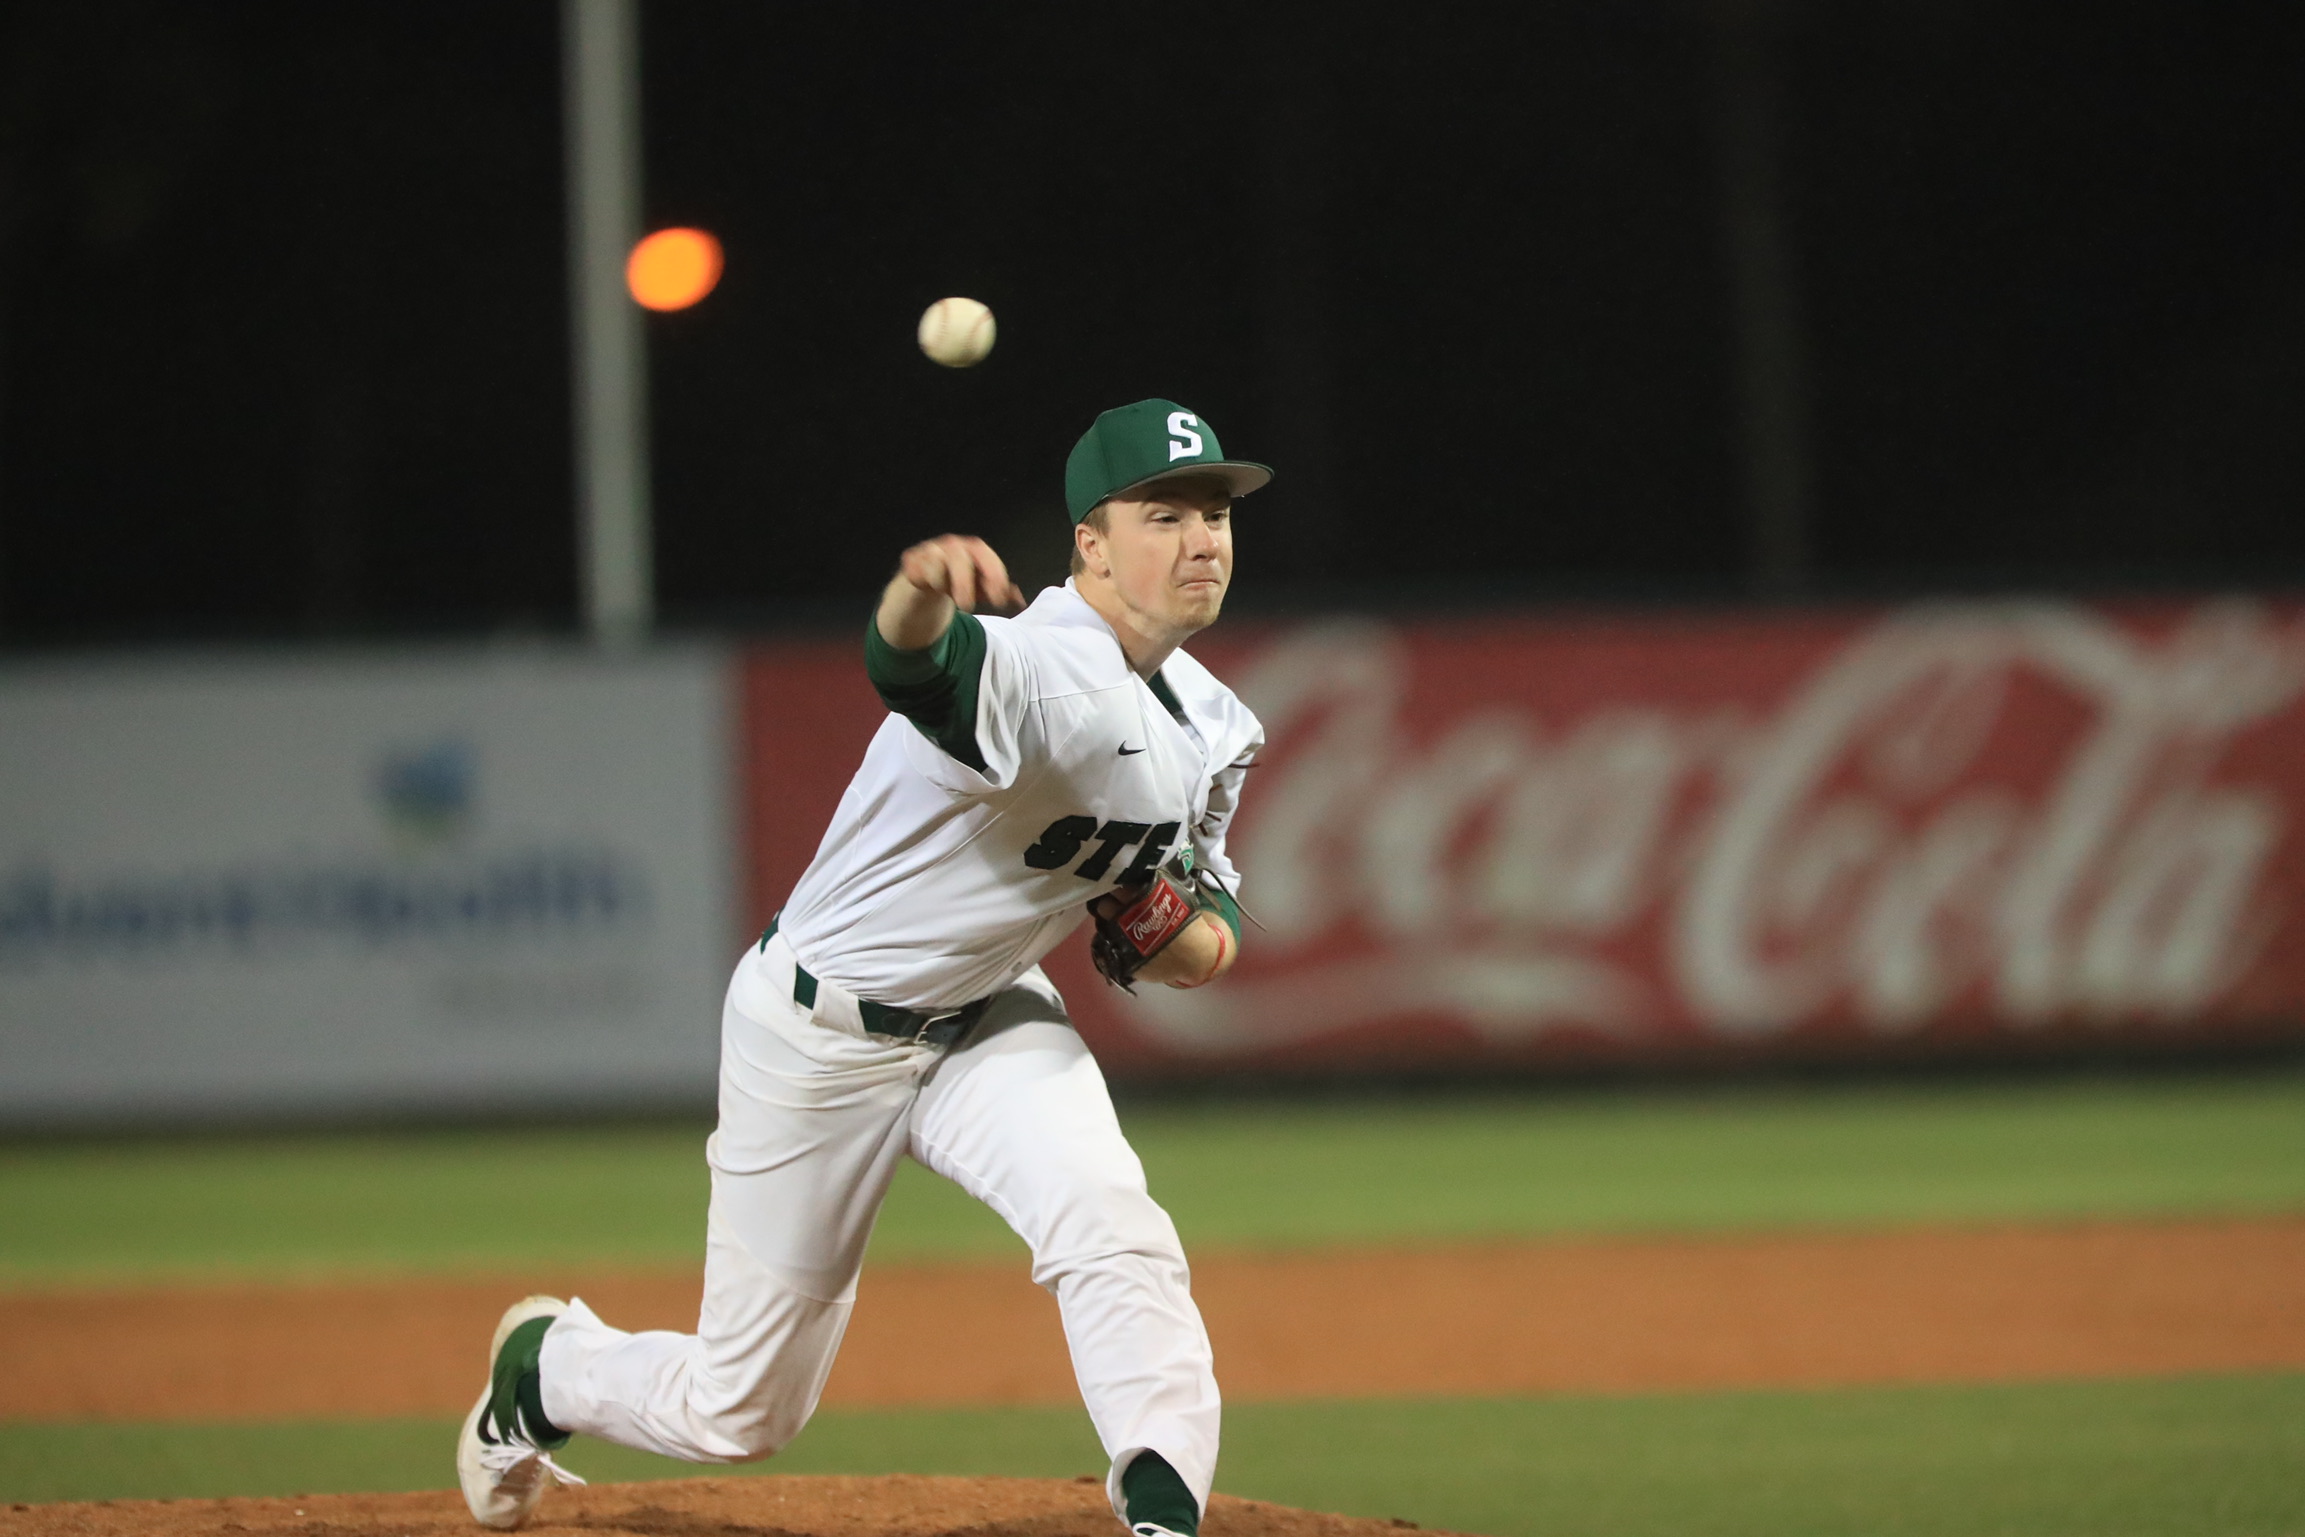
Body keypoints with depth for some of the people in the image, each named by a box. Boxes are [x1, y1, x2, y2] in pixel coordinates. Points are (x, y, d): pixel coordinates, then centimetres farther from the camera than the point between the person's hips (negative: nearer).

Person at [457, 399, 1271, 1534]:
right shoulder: (1035, 673, -30)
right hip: (818, 1032, -6)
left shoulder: (1211, 732, -2)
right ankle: (546, 1366, 38)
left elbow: (1209, 943, 11)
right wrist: (921, 592, -80)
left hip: (989, 1020, 6)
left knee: (1112, 1228, -26)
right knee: (742, 1410, 8)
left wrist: (1181, 936, -15)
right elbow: (910, 669, -55)